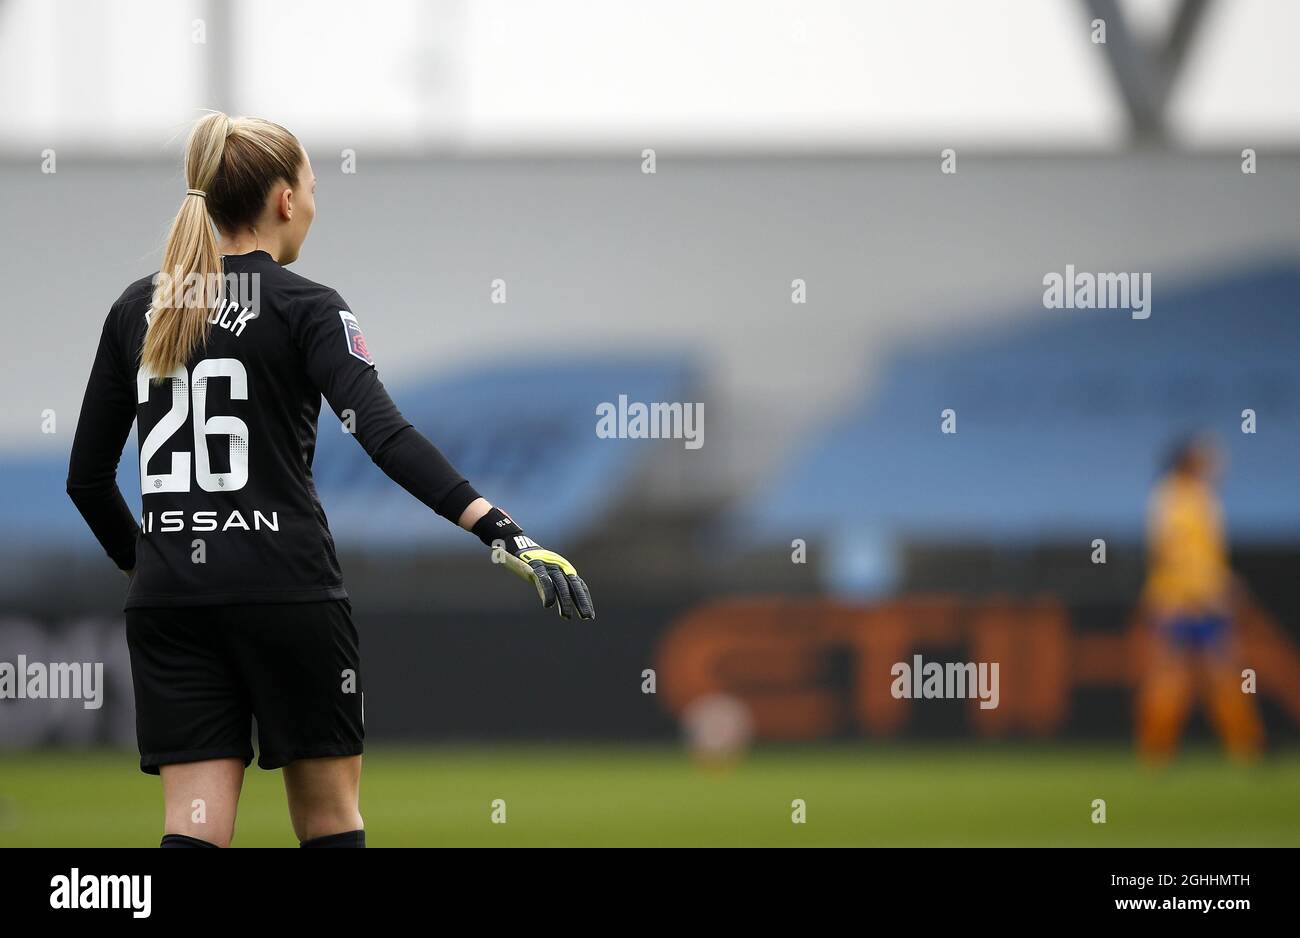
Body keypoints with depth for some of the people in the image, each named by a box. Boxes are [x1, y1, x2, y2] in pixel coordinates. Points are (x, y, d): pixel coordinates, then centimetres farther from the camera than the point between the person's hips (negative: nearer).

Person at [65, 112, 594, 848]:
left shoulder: (137, 311, 10)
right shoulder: (305, 309, -6)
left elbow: (87, 476, 13)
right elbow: (386, 434, -20)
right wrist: (501, 531, -28)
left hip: (169, 597, 4)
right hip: (286, 588, -4)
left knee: (197, 830, -1)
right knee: (330, 817, 10)